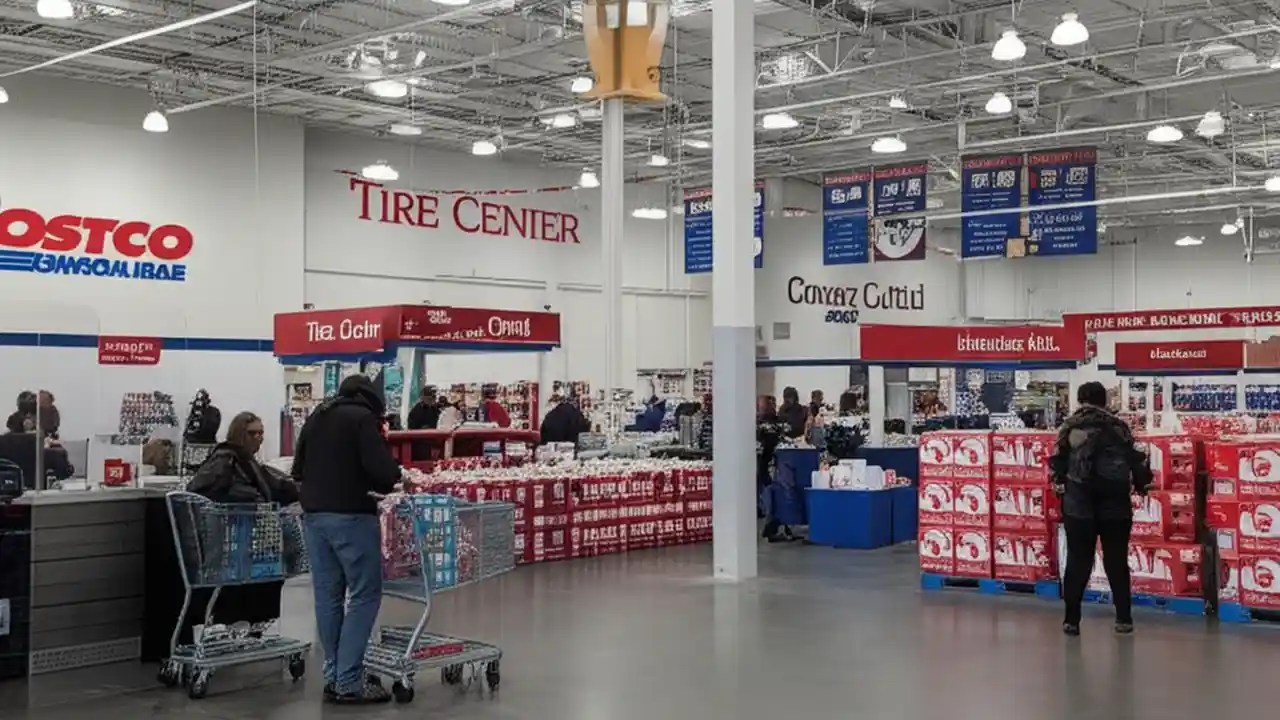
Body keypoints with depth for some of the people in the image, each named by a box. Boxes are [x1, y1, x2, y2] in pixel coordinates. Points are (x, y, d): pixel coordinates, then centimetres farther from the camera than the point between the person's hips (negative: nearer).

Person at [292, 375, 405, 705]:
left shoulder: (316, 416, 16)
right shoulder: (363, 418, -6)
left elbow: (298, 470, 22)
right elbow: (382, 469, -16)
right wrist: (391, 479, 4)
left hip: (314, 514, 7)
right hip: (351, 515, -7)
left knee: (328, 596, 9)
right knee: (364, 595, -3)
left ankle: (334, 677, 11)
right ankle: (349, 682, -5)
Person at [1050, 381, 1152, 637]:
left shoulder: (1070, 426, 2)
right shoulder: (1119, 426, 4)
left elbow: (1058, 460, 0)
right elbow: (1135, 459, 4)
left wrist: (1059, 482, 15)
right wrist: (1141, 483, 18)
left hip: (1079, 503, -1)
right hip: (1116, 503, 1)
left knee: (1078, 560, 3)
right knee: (1117, 560, 10)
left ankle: (1072, 619, 1)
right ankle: (1124, 618, 12)